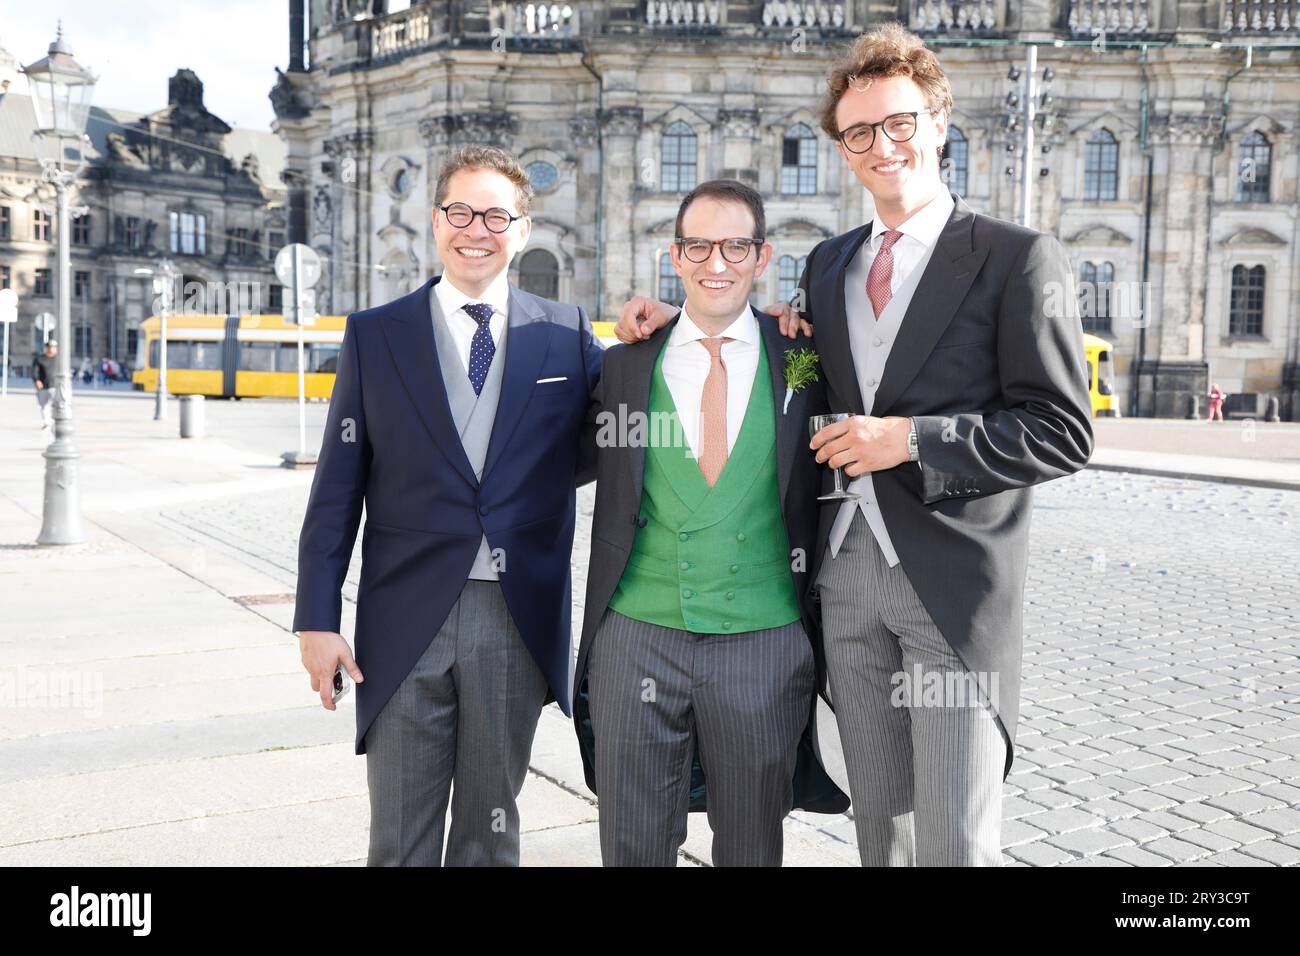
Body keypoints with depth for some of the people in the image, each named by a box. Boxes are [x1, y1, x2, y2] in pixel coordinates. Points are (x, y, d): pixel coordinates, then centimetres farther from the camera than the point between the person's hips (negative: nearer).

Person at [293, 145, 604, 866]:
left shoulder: (566, 333, 4)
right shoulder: (374, 335, 4)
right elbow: (337, 487, 2)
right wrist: (317, 619, -3)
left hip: (520, 621, 1)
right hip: (405, 621, 0)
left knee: (491, 831, 16)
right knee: (399, 840, 9)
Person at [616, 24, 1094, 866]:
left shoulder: (1018, 258, -4)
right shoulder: (828, 266, 14)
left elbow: (1063, 432, -7)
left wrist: (911, 438, -16)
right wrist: (676, 319, 9)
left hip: (955, 575, -5)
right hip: (848, 572, 5)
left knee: (957, 839, -2)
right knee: (879, 821, 15)